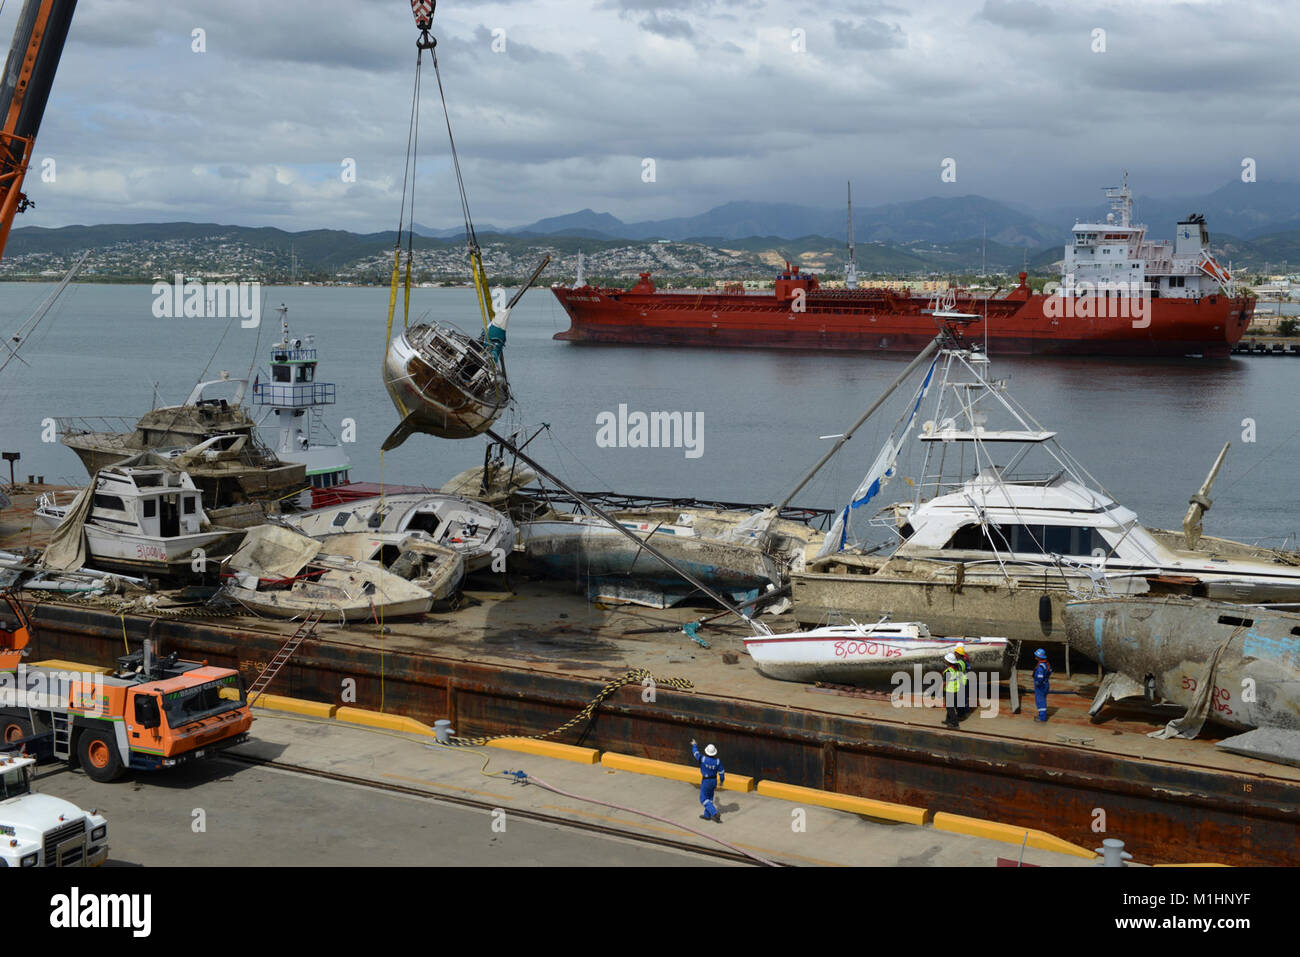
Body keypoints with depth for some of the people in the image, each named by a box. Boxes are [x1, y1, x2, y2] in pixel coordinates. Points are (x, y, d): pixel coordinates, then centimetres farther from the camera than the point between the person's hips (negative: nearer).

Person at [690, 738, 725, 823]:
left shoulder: (702, 758, -23)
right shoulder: (717, 761, -14)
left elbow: (695, 752, -3)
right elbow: (721, 772, -5)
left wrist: (694, 745, 17)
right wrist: (722, 780, 14)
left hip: (705, 781, -5)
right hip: (714, 781, 5)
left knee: (703, 799, 6)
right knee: (709, 797, 20)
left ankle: (715, 813, -8)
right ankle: (707, 815, 30)